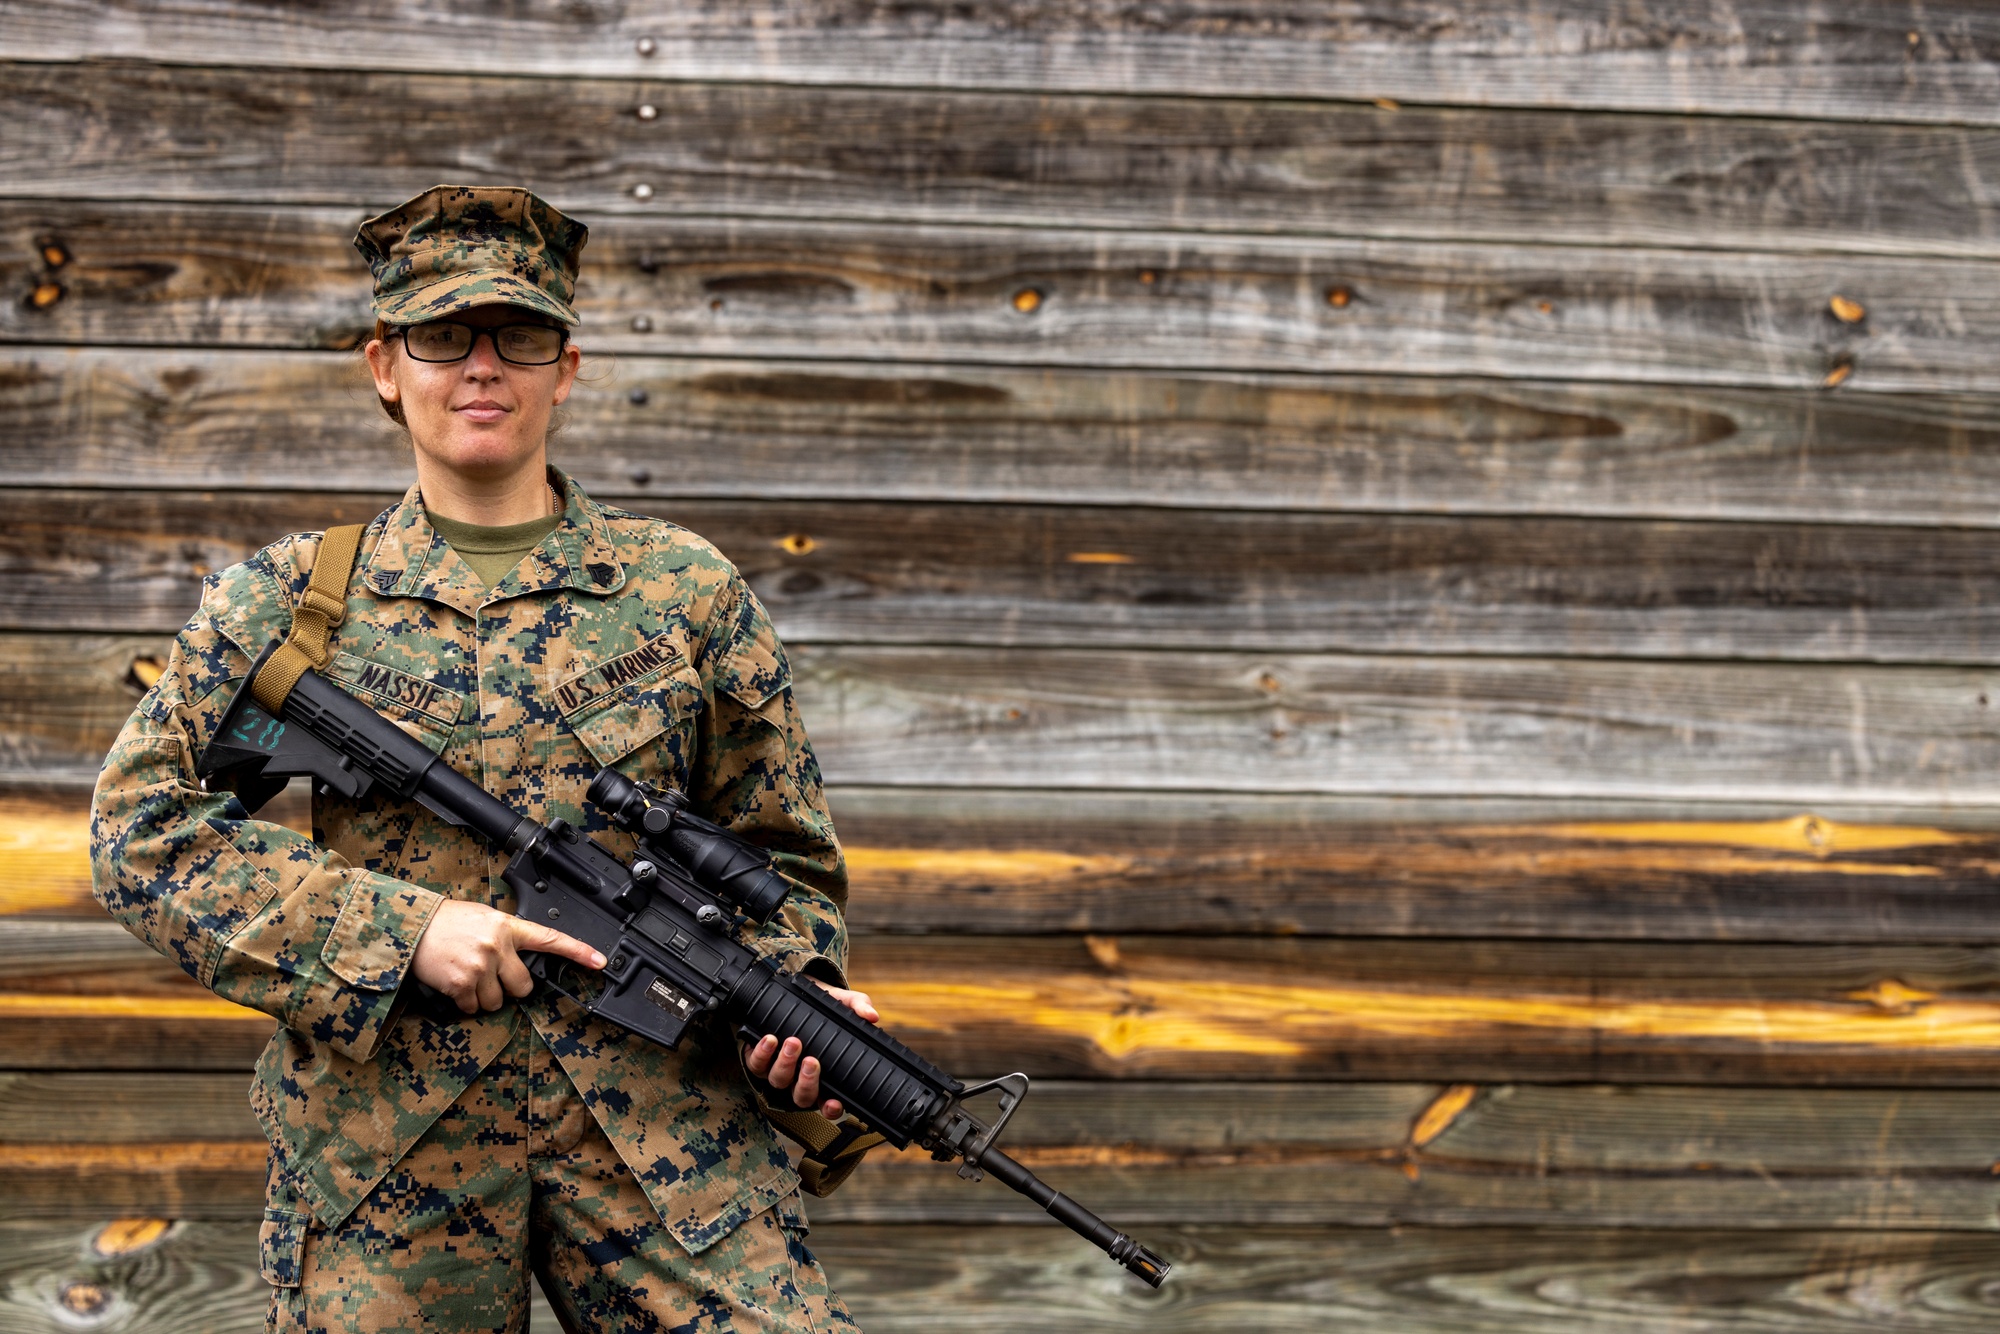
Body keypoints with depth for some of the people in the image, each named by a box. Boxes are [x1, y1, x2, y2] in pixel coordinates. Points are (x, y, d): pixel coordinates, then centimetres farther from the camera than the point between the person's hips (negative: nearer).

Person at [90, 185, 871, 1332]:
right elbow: (143, 829, 0)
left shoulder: (688, 591, 8)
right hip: (382, 1137, 0)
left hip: (664, 1116, 0)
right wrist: (401, 927, -11)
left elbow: (782, 856, 14)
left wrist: (799, 994, -8)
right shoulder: (291, 597, 6)